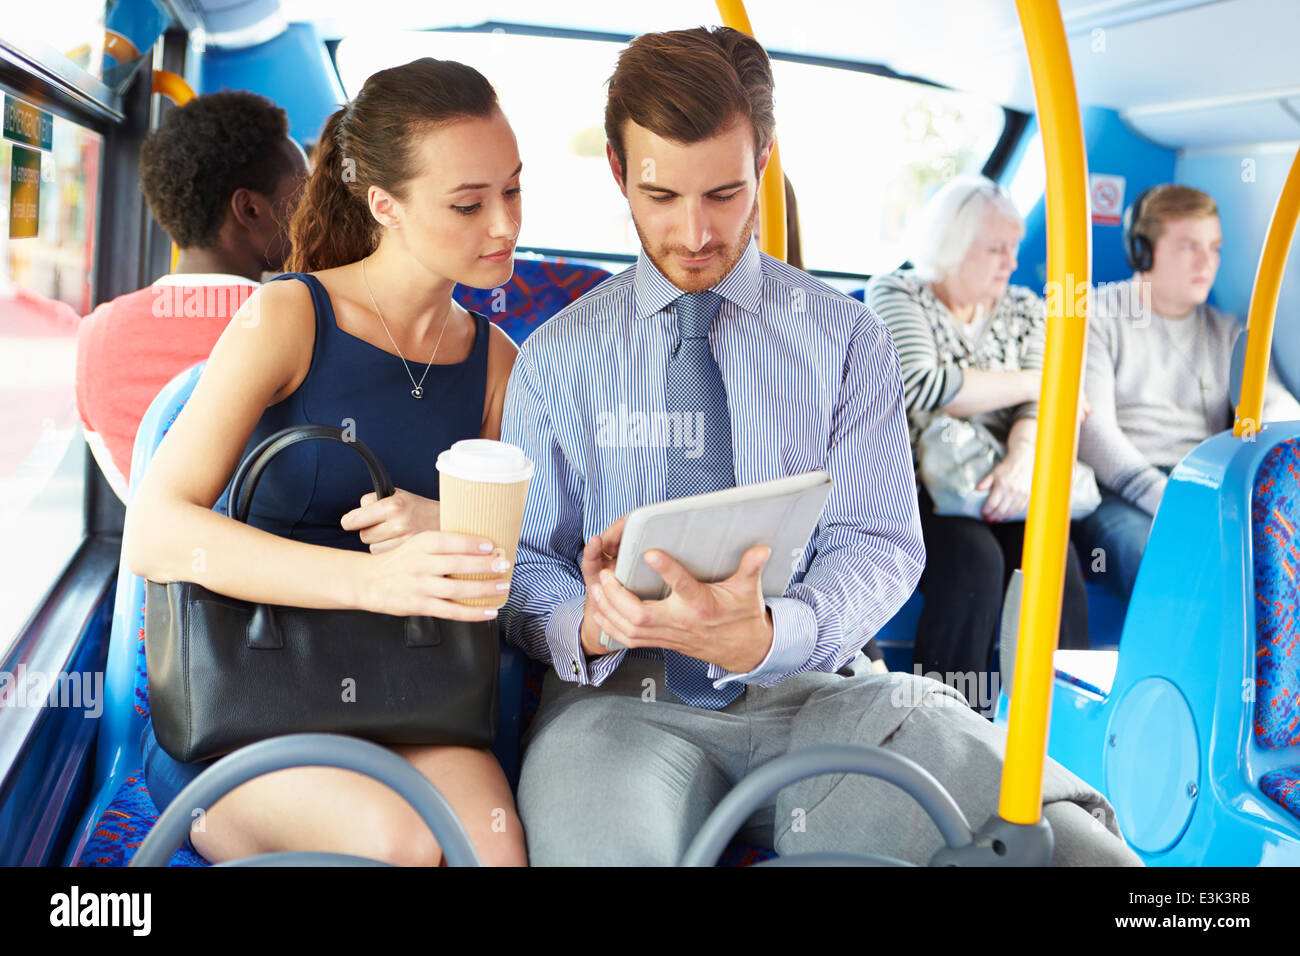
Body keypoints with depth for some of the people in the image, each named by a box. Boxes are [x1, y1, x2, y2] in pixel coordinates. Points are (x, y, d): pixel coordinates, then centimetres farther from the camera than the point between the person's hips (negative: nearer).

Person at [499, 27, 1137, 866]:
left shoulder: (850, 337, 8)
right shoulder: (555, 358, 9)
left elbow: (879, 544, 0)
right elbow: (526, 561, 8)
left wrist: (766, 635, -22)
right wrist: (588, 622, -17)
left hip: (813, 690, 1)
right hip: (623, 696, 0)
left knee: (1066, 838, -25)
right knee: (599, 843, -37)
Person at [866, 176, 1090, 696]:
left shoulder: (1026, 309, 17)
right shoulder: (895, 294, 3)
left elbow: (1040, 406, 1)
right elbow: (923, 388, -15)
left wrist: (1023, 457, -23)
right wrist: (1031, 381, -4)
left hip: (997, 487, 4)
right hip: (913, 486, -3)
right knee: (975, 561, -32)